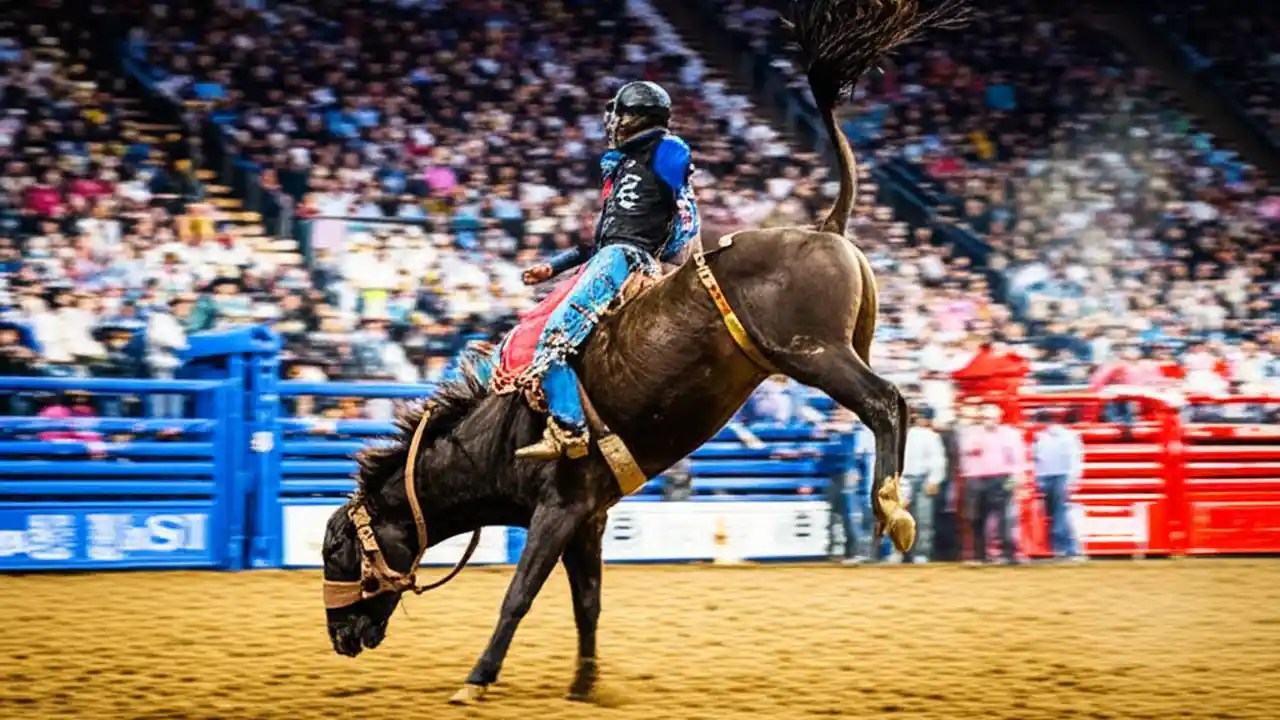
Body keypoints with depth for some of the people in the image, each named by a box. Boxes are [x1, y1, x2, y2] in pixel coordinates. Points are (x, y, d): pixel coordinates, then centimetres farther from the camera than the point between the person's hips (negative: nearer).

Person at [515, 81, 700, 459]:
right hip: (606, 258, 10)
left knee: (555, 335, -26)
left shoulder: (666, 150, 4)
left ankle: (568, 432, -33)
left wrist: (668, 265, -12)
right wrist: (551, 267, 25)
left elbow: (687, 215, -4)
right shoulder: (621, 165, 31)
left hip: (628, 258, -10)